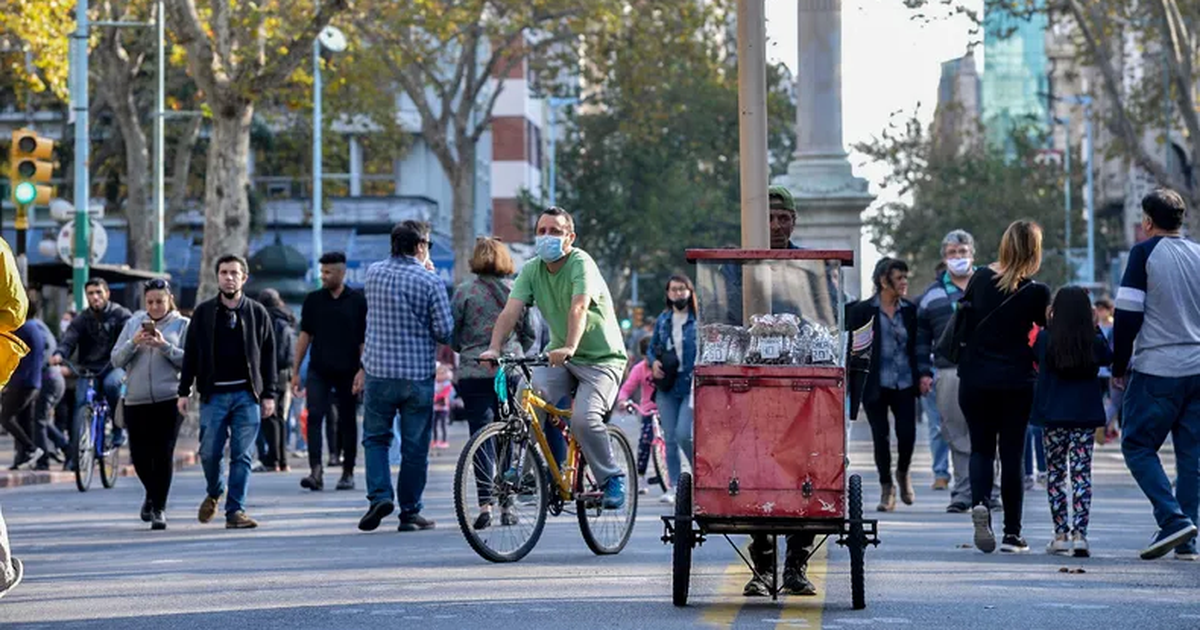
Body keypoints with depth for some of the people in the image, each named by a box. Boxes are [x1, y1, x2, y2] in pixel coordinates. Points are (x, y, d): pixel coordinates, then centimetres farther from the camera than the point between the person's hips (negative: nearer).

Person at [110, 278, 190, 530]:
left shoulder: (182, 325, 5)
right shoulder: (133, 323, 13)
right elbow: (116, 360, 8)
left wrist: (165, 346, -15)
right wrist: (133, 343, -8)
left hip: (169, 399, -3)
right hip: (136, 400, 3)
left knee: (163, 454, -7)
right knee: (139, 455, 5)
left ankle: (159, 507, 3)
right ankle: (152, 494, 32)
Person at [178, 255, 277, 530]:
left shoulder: (257, 313, 6)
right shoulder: (203, 312, 6)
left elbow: (268, 356, 8)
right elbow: (190, 354, 8)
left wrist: (269, 394, 2)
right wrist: (184, 391, 2)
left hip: (247, 394, 0)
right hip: (213, 394, 0)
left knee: (242, 455, -2)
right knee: (209, 452, -1)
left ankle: (235, 510, 3)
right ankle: (214, 493, 27)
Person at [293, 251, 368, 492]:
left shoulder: (358, 301, 1)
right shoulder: (313, 300, 8)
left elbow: (365, 340, 1)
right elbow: (305, 335, 10)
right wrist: (295, 371, 6)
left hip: (347, 372, -1)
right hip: (318, 371, 1)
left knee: (347, 422, 6)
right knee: (314, 417, -13)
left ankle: (348, 473, 15)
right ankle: (316, 471, -19)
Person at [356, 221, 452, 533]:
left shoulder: (373, 273, 2)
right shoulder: (430, 281, -10)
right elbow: (445, 331, -7)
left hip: (378, 371, 2)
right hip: (418, 375, -2)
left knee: (375, 437, 15)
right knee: (415, 446, 7)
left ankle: (380, 494, -5)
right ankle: (410, 512, 11)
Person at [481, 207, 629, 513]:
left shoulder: (581, 263, -18)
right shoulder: (532, 270, -1)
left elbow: (579, 308, -34)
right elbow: (511, 310, -13)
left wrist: (569, 347, -50)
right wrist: (494, 348, -30)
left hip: (601, 358, -5)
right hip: (559, 356, 5)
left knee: (583, 418, -23)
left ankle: (612, 479, -2)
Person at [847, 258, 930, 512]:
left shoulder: (910, 311, 8)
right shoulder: (862, 311, -1)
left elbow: (920, 345, 11)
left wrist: (924, 373, -2)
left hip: (904, 385, 2)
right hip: (876, 385, -2)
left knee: (907, 433, -6)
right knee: (881, 436, 0)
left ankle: (903, 474, 24)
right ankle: (887, 486, 16)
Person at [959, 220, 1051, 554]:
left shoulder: (981, 278, -1)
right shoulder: (1036, 292, -9)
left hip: (974, 379, 2)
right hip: (1016, 382, -2)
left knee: (981, 448, 13)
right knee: (1012, 454, 7)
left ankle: (979, 503, -15)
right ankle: (1012, 534, 8)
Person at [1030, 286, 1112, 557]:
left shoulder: (1045, 339, -8)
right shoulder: (1095, 342, -6)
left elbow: (1034, 355, 12)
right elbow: (1108, 358, 14)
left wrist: (1046, 323, 12)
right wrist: (1096, 329, 17)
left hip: (1053, 415, 0)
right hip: (1085, 415, 0)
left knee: (1055, 474, 10)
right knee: (1081, 475, 2)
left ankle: (1061, 534, 8)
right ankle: (1079, 534, -8)